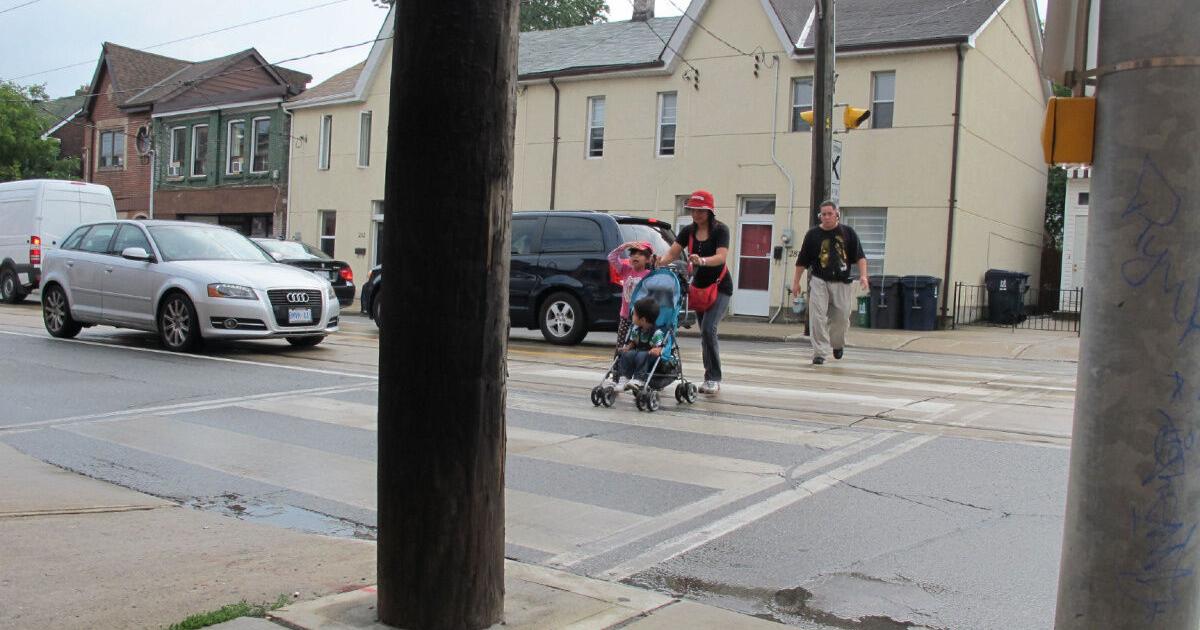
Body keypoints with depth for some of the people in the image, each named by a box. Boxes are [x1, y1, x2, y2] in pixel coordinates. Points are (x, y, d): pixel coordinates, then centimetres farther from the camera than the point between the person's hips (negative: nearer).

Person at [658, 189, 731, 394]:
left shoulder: (720, 230, -11)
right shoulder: (688, 231, 3)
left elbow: (721, 257, -26)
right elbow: (672, 253, -8)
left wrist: (702, 261, -46)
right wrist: (660, 261, -31)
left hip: (719, 286, -5)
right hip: (699, 285, 6)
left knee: (708, 329, -20)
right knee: (705, 333, 8)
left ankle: (713, 379, -15)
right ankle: (711, 377, 18)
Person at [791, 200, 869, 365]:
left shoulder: (848, 232, 3)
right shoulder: (813, 234, 2)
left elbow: (860, 256, 3)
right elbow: (802, 261, 7)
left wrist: (863, 275, -11)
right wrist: (796, 282, 6)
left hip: (842, 282, 1)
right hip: (819, 281, -1)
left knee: (842, 317, 5)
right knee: (817, 317, -12)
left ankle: (838, 344, 34)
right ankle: (820, 352, -6)